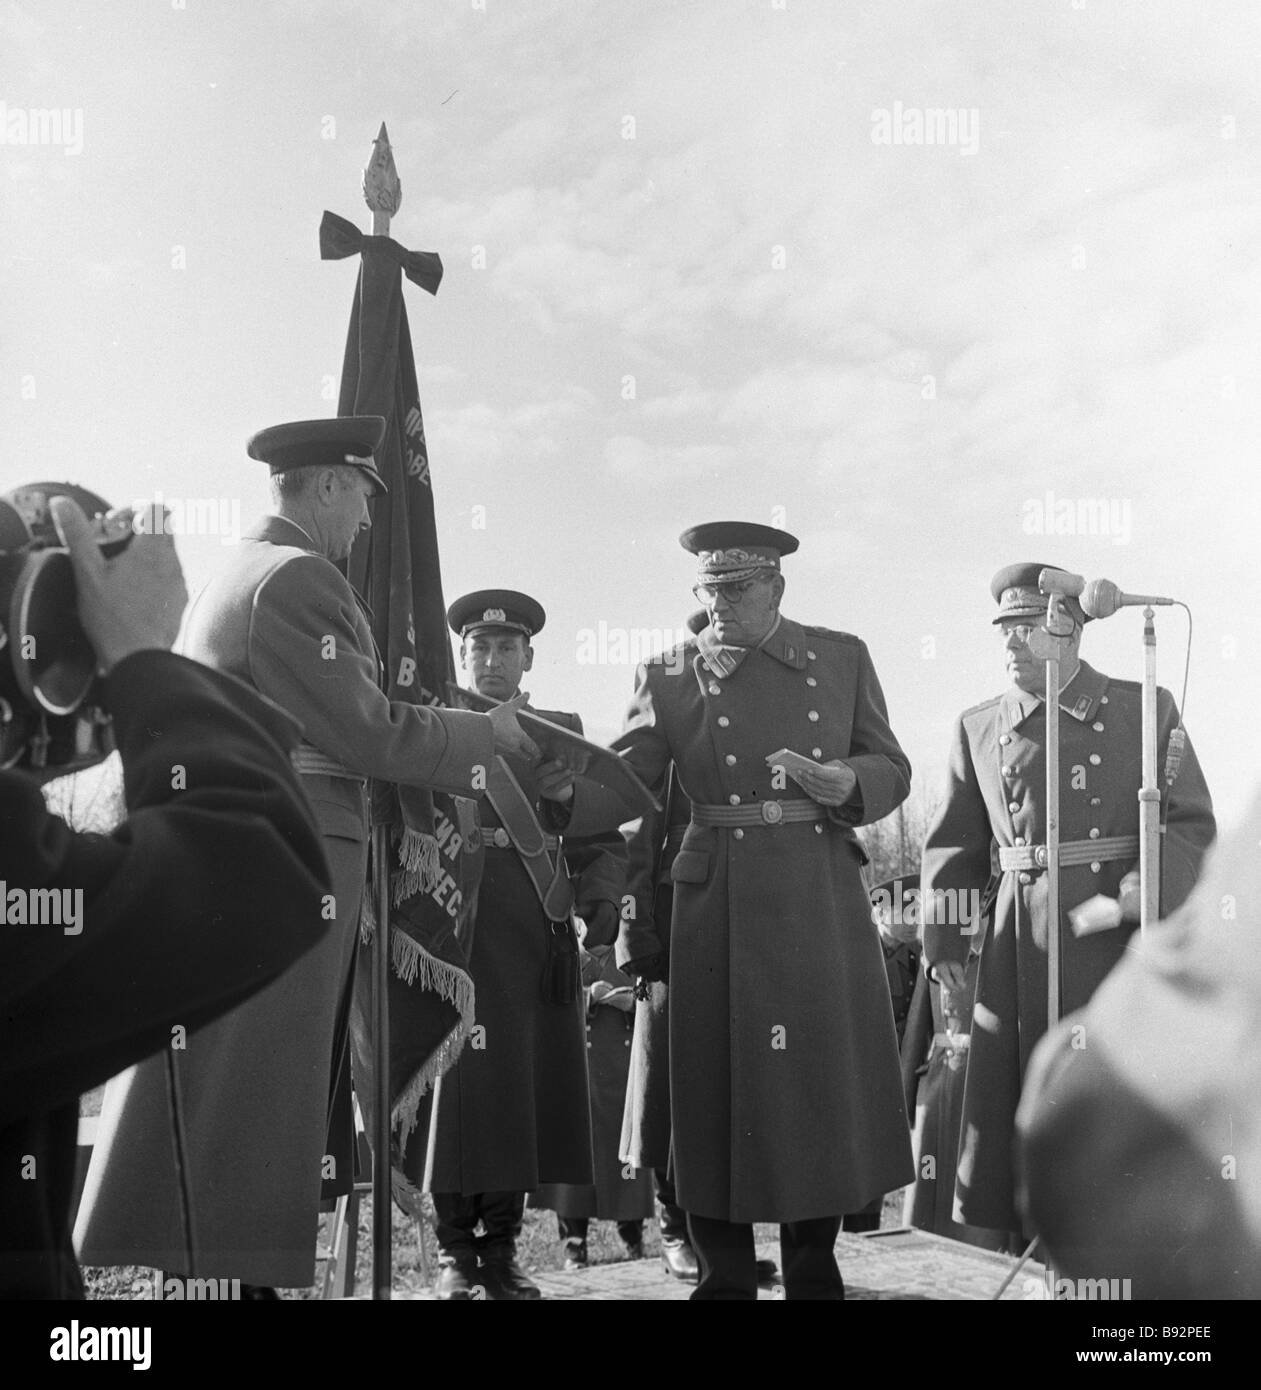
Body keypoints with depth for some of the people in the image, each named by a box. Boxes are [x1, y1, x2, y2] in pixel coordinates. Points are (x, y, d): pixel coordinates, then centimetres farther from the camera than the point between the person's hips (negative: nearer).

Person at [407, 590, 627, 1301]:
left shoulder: (562, 731, 14)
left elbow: (600, 838, 10)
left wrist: (602, 907, -6)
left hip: (539, 935, 2)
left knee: (529, 1086, 4)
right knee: (455, 1082, -1)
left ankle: (503, 1247, 16)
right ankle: (457, 1249, 12)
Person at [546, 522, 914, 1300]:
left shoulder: (842, 659, 7)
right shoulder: (669, 677, 4)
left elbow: (893, 769, 9)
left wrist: (846, 783, -12)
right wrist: (566, 791, -23)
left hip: (823, 904, 2)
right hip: (721, 908, -1)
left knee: (825, 1083, 9)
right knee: (721, 1084, 1)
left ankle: (813, 1270, 27)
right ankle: (725, 1277, 17)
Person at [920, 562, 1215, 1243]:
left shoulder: (1145, 709, 2)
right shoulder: (978, 727, 9)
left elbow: (1191, 823, 0)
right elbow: (954, 842, 13)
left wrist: (1143, 897, -16)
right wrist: (946, 940, 5)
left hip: (1126, 936, -2)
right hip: (1025, 944, 2)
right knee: (1016, 1108, 5)